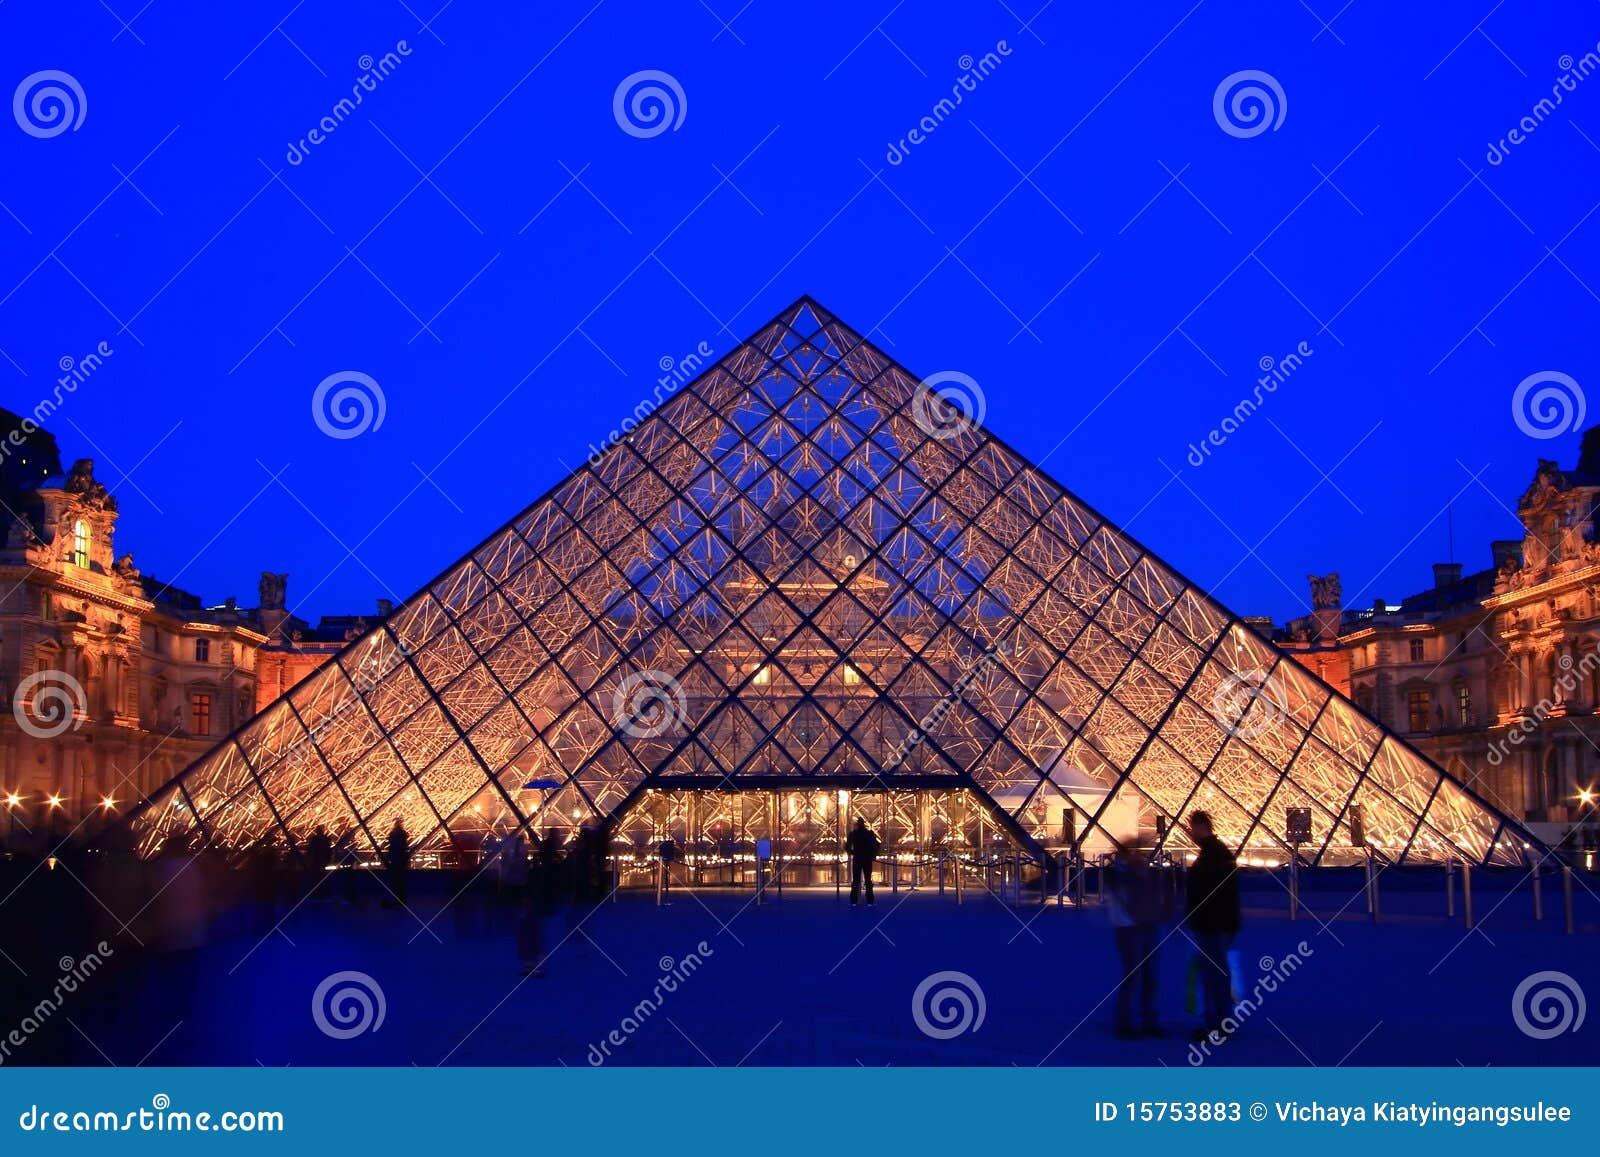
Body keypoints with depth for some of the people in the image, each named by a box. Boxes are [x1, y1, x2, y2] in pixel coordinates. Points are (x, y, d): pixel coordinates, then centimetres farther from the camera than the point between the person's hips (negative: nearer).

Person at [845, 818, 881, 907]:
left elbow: (847, 847, -5)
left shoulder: (853, 834, -2)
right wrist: (873, 855, 5)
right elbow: (877, 845, -7)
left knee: (855, 881, 5)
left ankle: (853, 902, 1)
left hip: (856, 859, 0)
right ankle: (870, 902, -1)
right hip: (867, 859, 0)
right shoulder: (870, 834, -3)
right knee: (868, 880, 4)